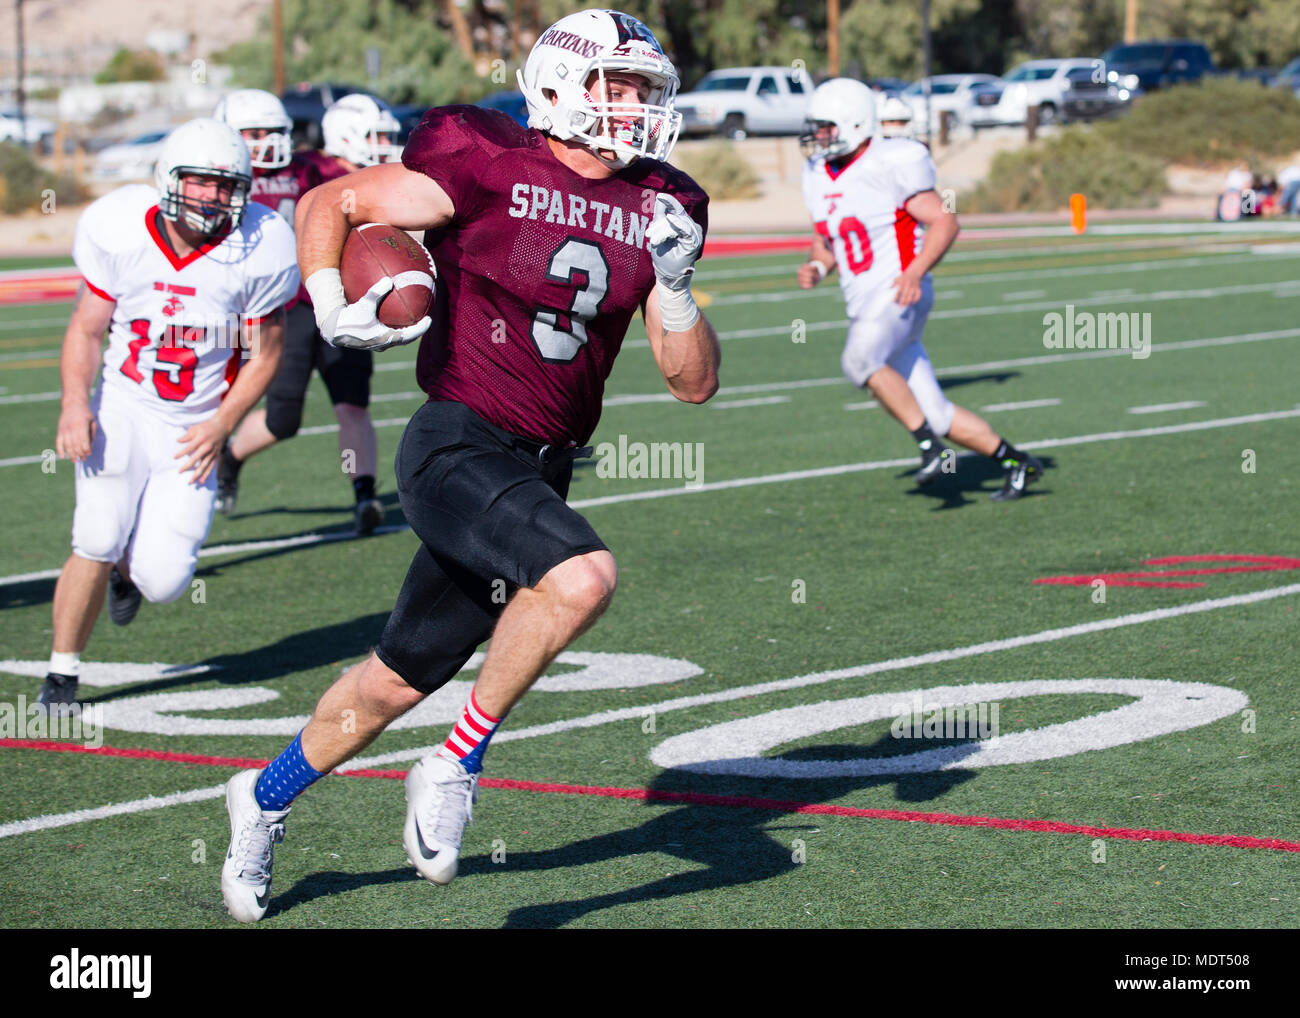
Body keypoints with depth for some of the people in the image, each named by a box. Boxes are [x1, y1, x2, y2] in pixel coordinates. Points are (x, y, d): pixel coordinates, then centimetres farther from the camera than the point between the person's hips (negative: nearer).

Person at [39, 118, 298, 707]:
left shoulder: (259, 252, -14)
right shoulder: (120, 232, -12)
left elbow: (264, 354, -2)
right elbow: (86, 330, -1)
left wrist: (222, 425, -14)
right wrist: (75, 403, -17)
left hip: (195, 430, 0)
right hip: (123, 409, 0)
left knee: (162, 580, -9)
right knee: (98, 542, -19)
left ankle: (128, 569, 32)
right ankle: (61, 674, 3)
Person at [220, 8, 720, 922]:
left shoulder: (658, 210, 5)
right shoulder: (489, 167, -10)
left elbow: (695, 383, 6)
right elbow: (329, 206, -2)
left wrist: (674, 284, -9)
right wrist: (332, 310, -18)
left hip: (540, 471, 6)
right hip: (458, 447, -6)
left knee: (400, 682, 16)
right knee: (583, 575, -32)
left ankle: (267, 798, 41)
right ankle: (459, 766, -11)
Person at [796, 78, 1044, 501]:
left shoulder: (889, 164, -11)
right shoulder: (819, 176, 12)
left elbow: (944, 222, -11)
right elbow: (824, 242, 23)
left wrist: (915, 272, -24)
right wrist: (815, 267, 0)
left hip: (899, 297, -8)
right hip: (864, 306, 8)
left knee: (859, 360, -34)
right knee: (935, 415, 5)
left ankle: (931, 447, -25)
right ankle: (1015, 462, 18)